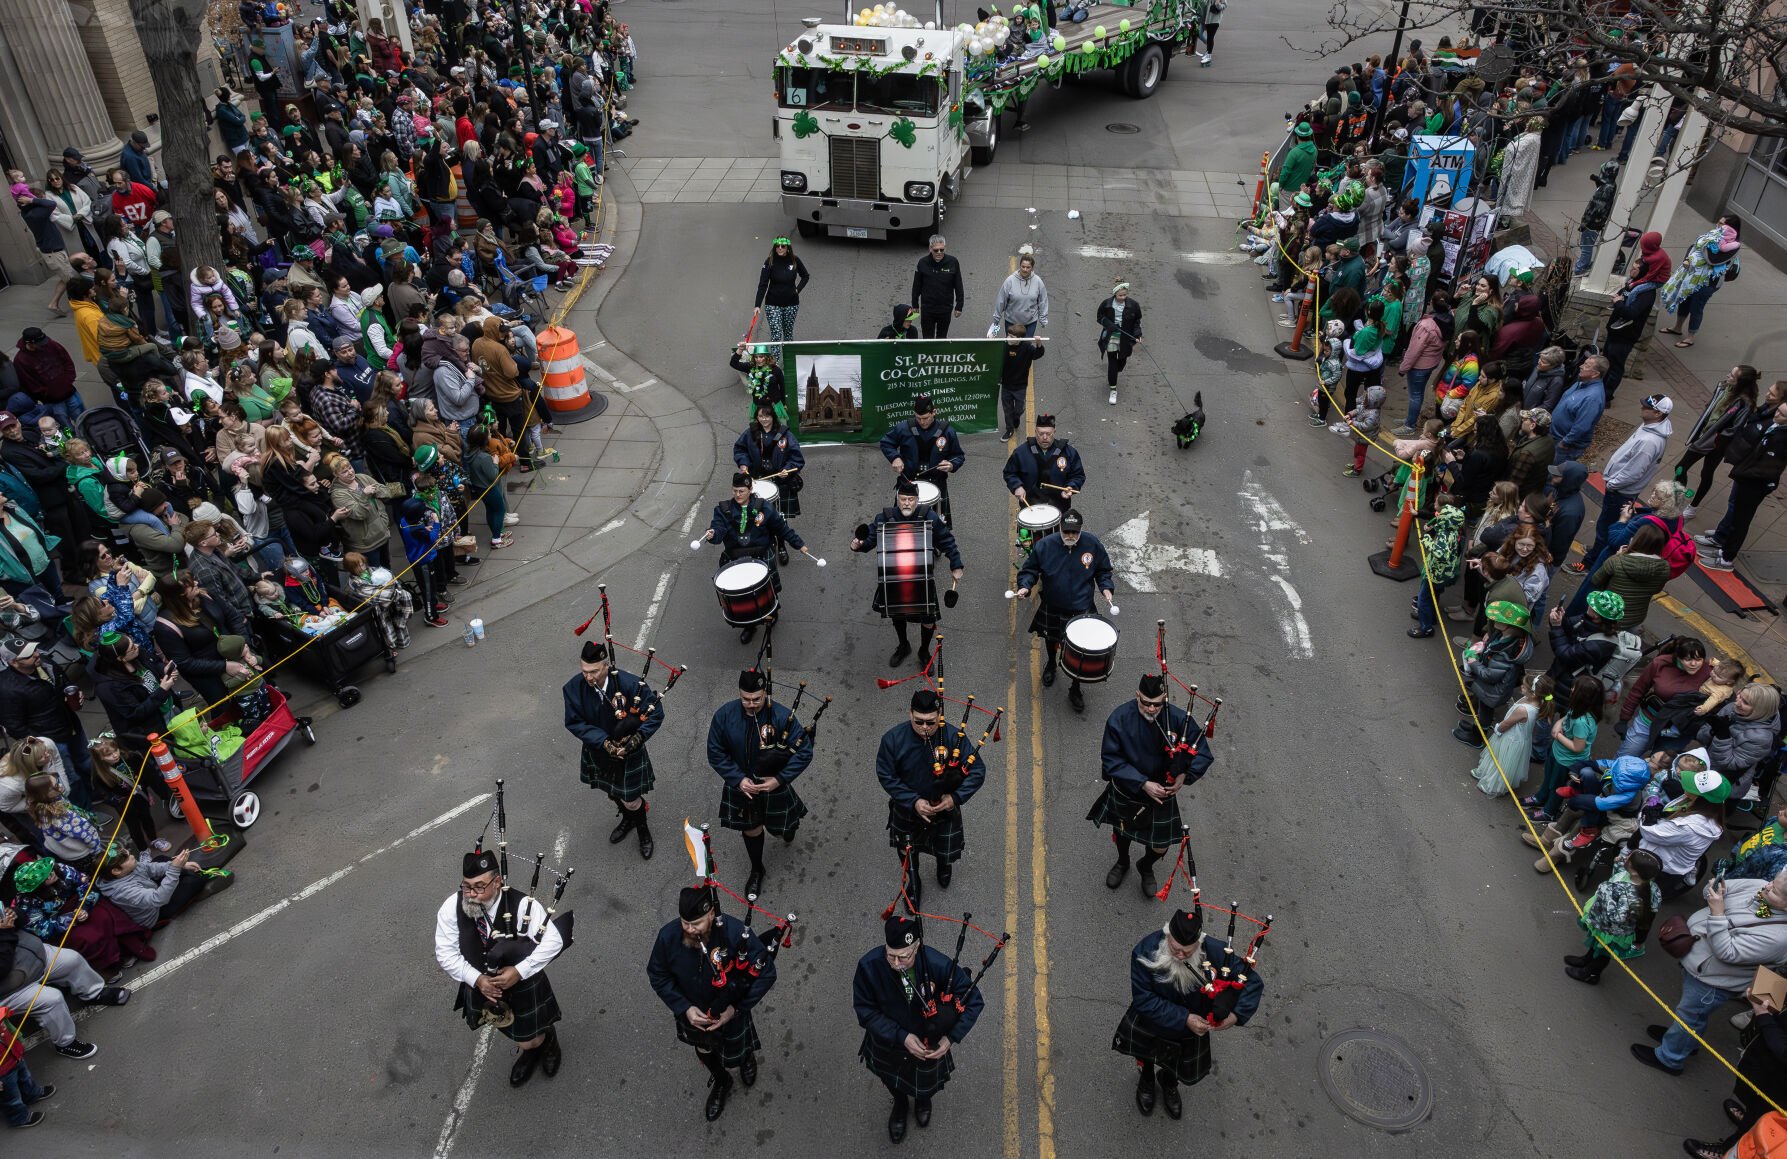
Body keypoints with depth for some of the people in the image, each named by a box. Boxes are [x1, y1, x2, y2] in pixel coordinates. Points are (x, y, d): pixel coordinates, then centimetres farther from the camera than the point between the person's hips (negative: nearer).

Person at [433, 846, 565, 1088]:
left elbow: (554, 942, -30)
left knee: (529, 1039, 13)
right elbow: (446, 952, -16)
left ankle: (548, 1037, 49)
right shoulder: (452, 907, -23)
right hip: (482, 987, 4)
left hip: (524, 987, -4)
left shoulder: (523, 906, -33)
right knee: (509, 1031, 28)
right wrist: (476, 979, -26)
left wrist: (519, 971, -35)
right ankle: (528, 1051, 62)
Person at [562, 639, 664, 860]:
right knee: (613, 792, 27)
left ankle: (643, 830, 44)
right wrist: (604, 742, -29)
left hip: (629, 754, -3)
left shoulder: (630, 684, -30)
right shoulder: (573, 688, -23)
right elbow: (574, 723, -17)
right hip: (598, 752, 3)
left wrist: (637, 738, -32)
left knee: (631, 799, 12)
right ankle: (628, 819, 58)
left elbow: (656, 713, -20)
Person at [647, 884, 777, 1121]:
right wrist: (684, 1008, -20)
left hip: (730, 1013, -2)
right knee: (704, 1051, 30)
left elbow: (766, 974, -25)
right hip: (693, 1013, 2)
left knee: (734, 1057, 24)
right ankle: (720, 1082, 63)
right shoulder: (668, 936, -31)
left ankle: (747, 1056, 62)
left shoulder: (736, 933, -38)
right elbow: (658, 976, -12)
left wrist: (736, 1009, -24)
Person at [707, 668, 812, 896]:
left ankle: (787, 830, 59)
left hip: (774, 787, -1)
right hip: (742, 786, 1)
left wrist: (779, 779, -24)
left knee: (780, 827, 20)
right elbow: (716, 754, -10)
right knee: (751, 830, 20)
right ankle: (756, 871, 47)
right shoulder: (724, 715, -20)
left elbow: (804, 752, -19)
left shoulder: (782, 716, -27)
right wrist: (738, 779, -19)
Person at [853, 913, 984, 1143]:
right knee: (892, 1081, 32)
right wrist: (902, 1037, -31)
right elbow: (865, 1010, -23)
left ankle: (923, 1101, 69)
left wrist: (952, 1037, -32)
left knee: (925, 1085, 30)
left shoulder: (938, 965, -37)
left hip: (929, 1046, 0)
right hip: (888, 1042, 1)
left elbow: (973, 1000, -23)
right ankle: (900, 1106, 69)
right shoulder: (869, 965, -36)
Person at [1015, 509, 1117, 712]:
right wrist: (1025, 586, -23)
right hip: (1052, 609, 1)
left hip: (1082, 610, -1)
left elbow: (1103, 570, 3)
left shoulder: (1093, 544, -14)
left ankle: (1075, 690, 23)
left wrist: (1106, 588, -13)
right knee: (1050, 639, 26)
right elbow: (1030, 569, -5)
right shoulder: (1044, 545, -18)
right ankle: (1051, 664, 60)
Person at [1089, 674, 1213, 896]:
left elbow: (1203, 754, -12)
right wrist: (1143, 783, -27)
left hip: (1162, 794, 0)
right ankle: (1122, 862, 60)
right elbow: (1111, 759, -21)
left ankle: (1146, 867, 49)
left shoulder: (1179, 719, -24)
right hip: (1126, 792, 0)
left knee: (1160, 846, 11)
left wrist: (1184, 776, -29)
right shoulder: (1120, 718, -26)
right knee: (1121, 828, 26)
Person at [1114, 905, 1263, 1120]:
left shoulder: (1215, 951, -34)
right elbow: (1143, 999, -31)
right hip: (1151, 1023, -1)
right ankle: (1146, 1080, 66)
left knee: (1185, 1070, 29)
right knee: (1146, 1059, 29)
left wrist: (1236, 1015, -37)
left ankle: (1169, 1083, 65)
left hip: (1193, 1028, 1)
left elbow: (1253, 982, -23)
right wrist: (1184, 1018, -36)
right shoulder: (1145, 951, -37)